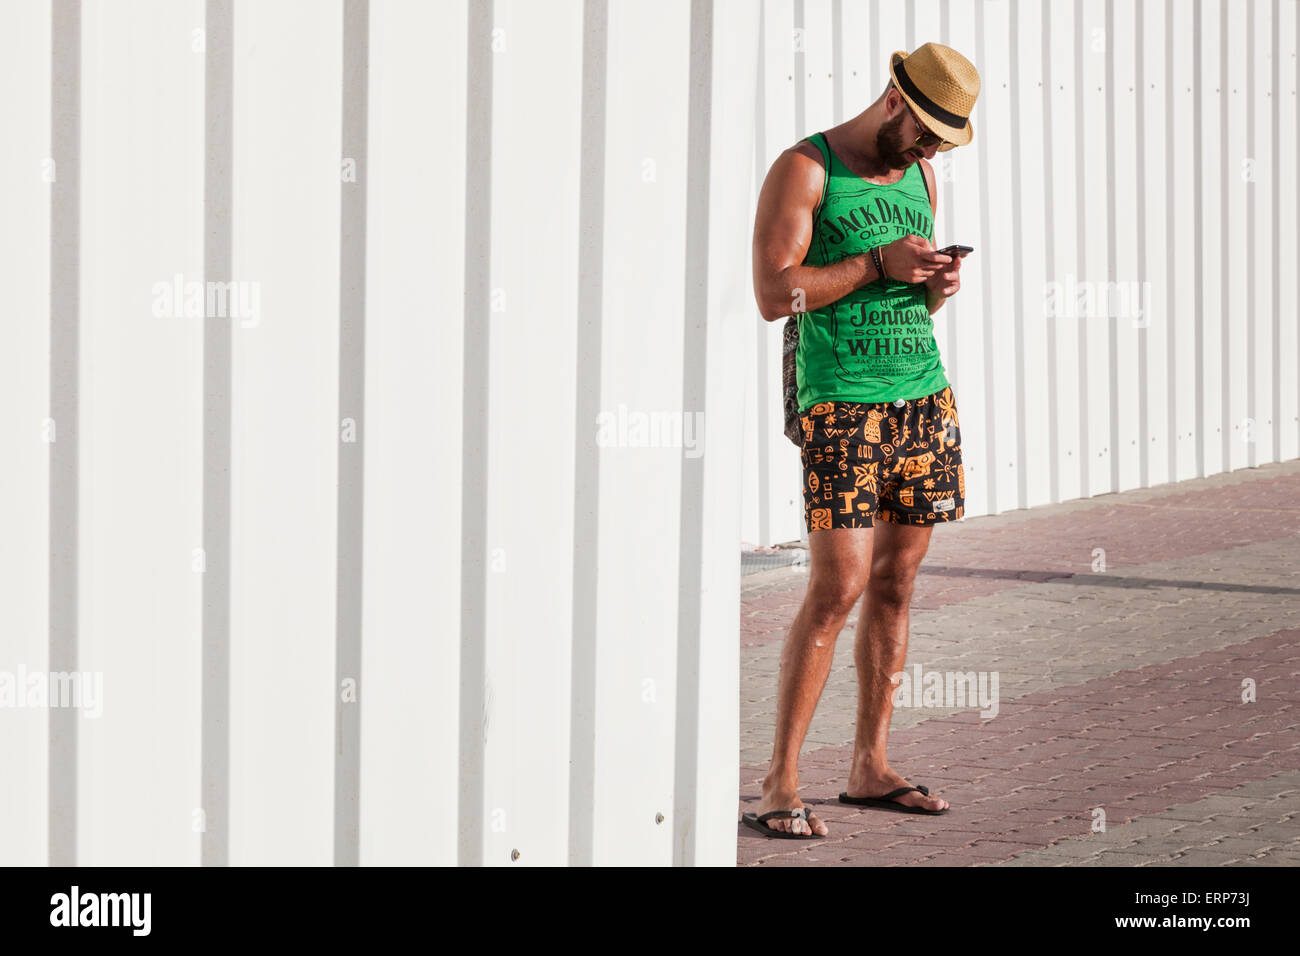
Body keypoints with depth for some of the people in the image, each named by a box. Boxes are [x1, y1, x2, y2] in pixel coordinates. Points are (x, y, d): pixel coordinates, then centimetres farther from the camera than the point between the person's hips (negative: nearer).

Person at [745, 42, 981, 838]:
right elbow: (774, 293, -13)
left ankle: (870, 765, 15)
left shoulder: (919, 175, 15)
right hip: (842, 405, -7)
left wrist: (940, 285, 0)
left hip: (924, 396, 7)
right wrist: (880, 265, -17)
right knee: (838, 587, -12)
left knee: (895, 584, 7)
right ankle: (781, 782, -7)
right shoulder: (804, 169, -6)